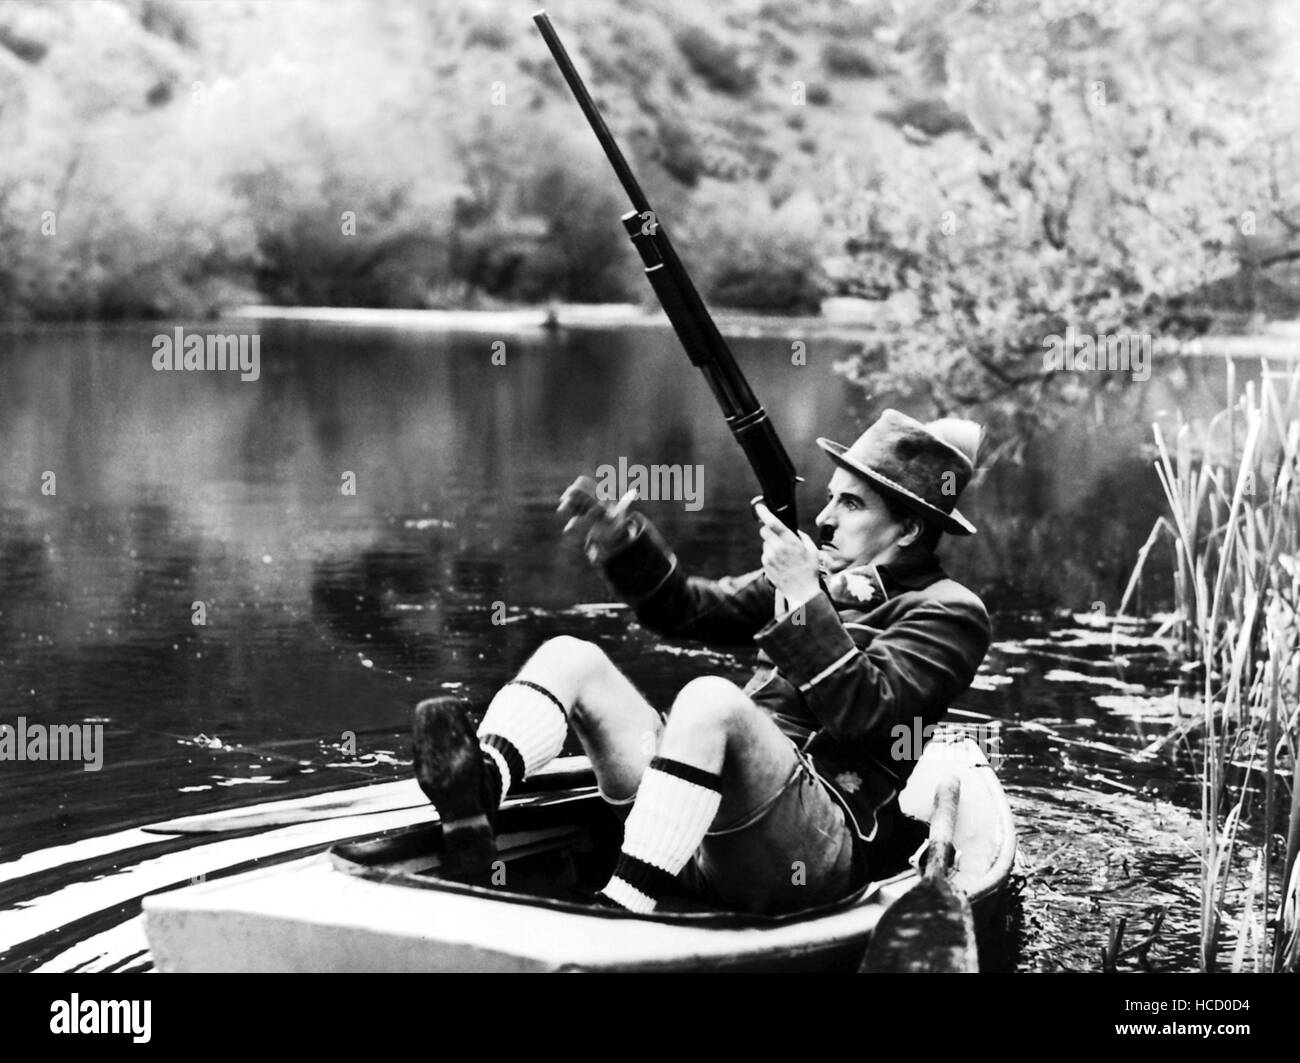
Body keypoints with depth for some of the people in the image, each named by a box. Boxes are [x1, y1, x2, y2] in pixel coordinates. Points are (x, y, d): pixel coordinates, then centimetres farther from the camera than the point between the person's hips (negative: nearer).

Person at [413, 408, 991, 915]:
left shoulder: (946, 614, 1)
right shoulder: (821, 573, 23)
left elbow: (861, 710, -16)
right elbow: (688, 610, 21)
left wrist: (805, 599, -17)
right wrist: (623, 540, 5)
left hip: (817, 849, -8)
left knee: (710, 697, -36)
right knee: (571, 657, -1)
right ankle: (477, 790, -32)